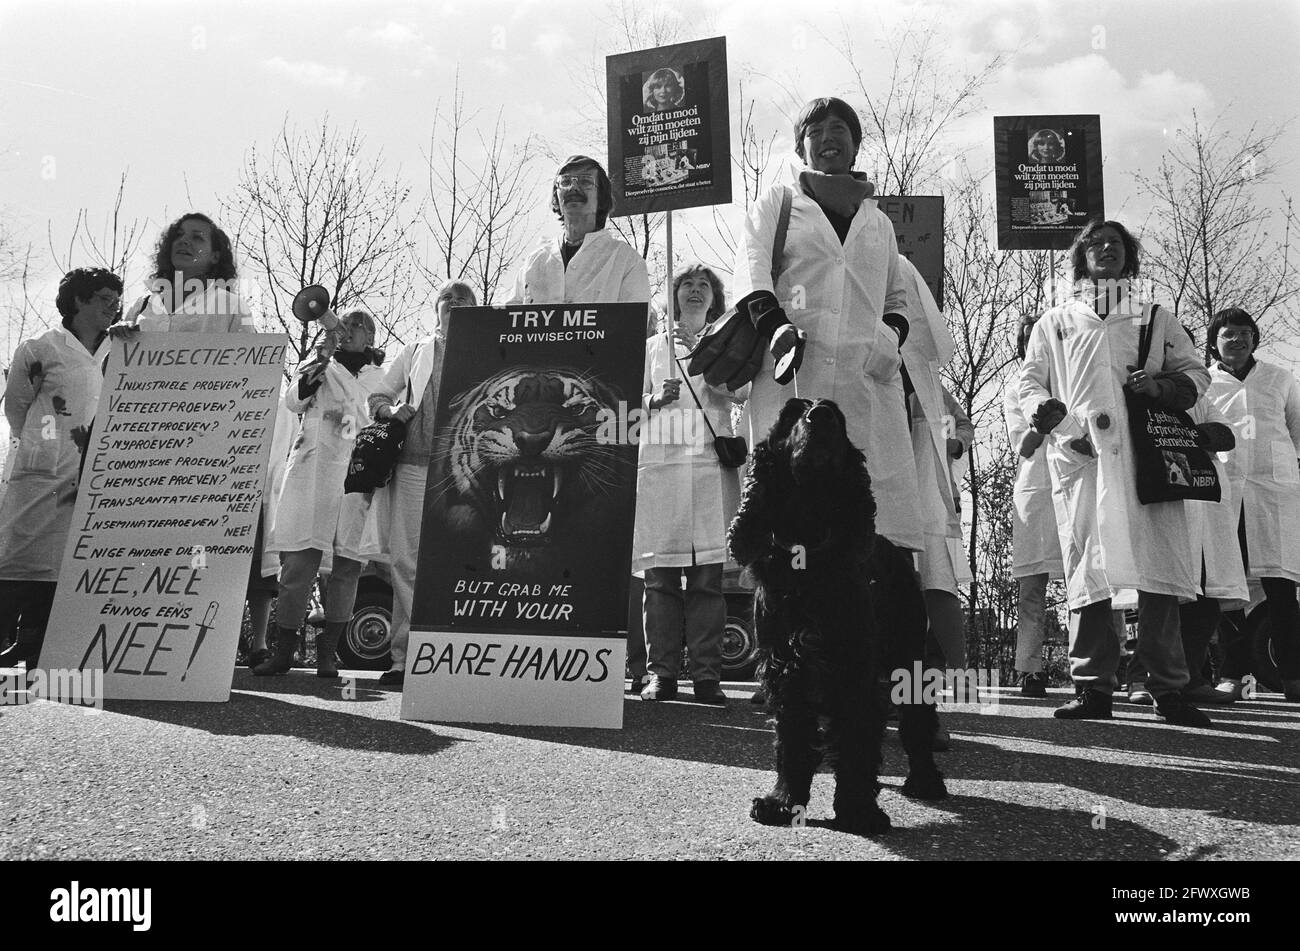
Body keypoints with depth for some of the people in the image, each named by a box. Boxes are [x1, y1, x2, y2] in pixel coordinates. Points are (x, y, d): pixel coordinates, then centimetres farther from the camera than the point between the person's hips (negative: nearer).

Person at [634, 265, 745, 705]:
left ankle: (706, 674, -7)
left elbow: (743, 392, 4)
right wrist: (656, 398, -2)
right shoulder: (654, 346, 23)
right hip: (659, 458, 1)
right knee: (660, 573, -6)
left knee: (708, 573, -8)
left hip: (711, 459, -1)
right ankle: (661, 672, -4)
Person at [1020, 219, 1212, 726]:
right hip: (1080, 454, 0)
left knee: (1159, 567, -9)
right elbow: (1029, 380, 16)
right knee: (1087, 570, -6)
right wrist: (1044, 408, -5)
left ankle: (1169, 689, -5)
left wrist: (1163, 386, -4)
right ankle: (1093, 688, -3)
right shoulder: (1055, 323, 23)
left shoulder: (1157, 319, 24)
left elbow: (1196, 373, 18)